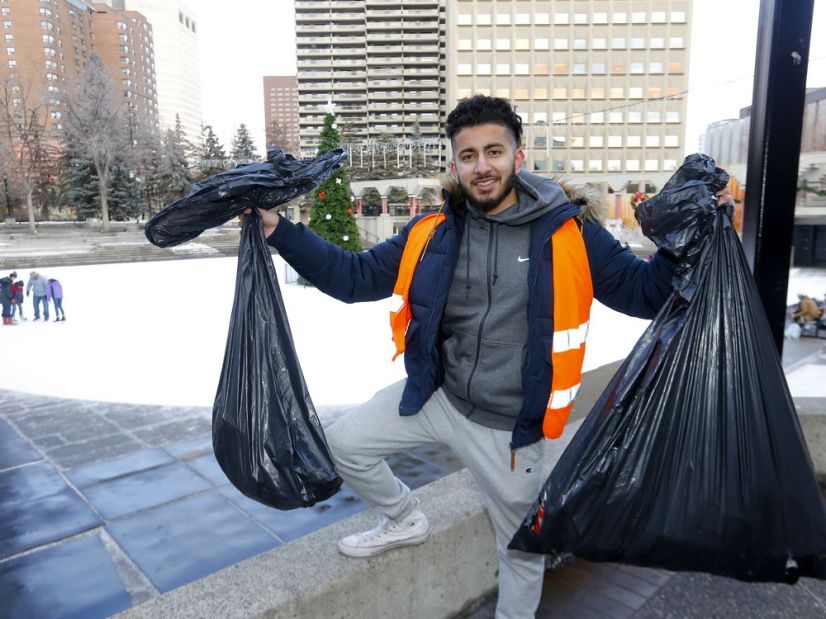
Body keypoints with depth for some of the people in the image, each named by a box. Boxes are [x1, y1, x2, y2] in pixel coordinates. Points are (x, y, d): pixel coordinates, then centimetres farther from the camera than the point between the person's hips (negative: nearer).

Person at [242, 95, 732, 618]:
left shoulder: (569, 232, -12)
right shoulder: (433, 232, -5)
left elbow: (646, 292, -8)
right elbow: (354, 277, -1)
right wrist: (279, 231, -6)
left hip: (509, 424, -2)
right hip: (436, 397, 3)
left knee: (522, 546, 17)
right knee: (344, 443, 6)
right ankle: (405, 519, 33)